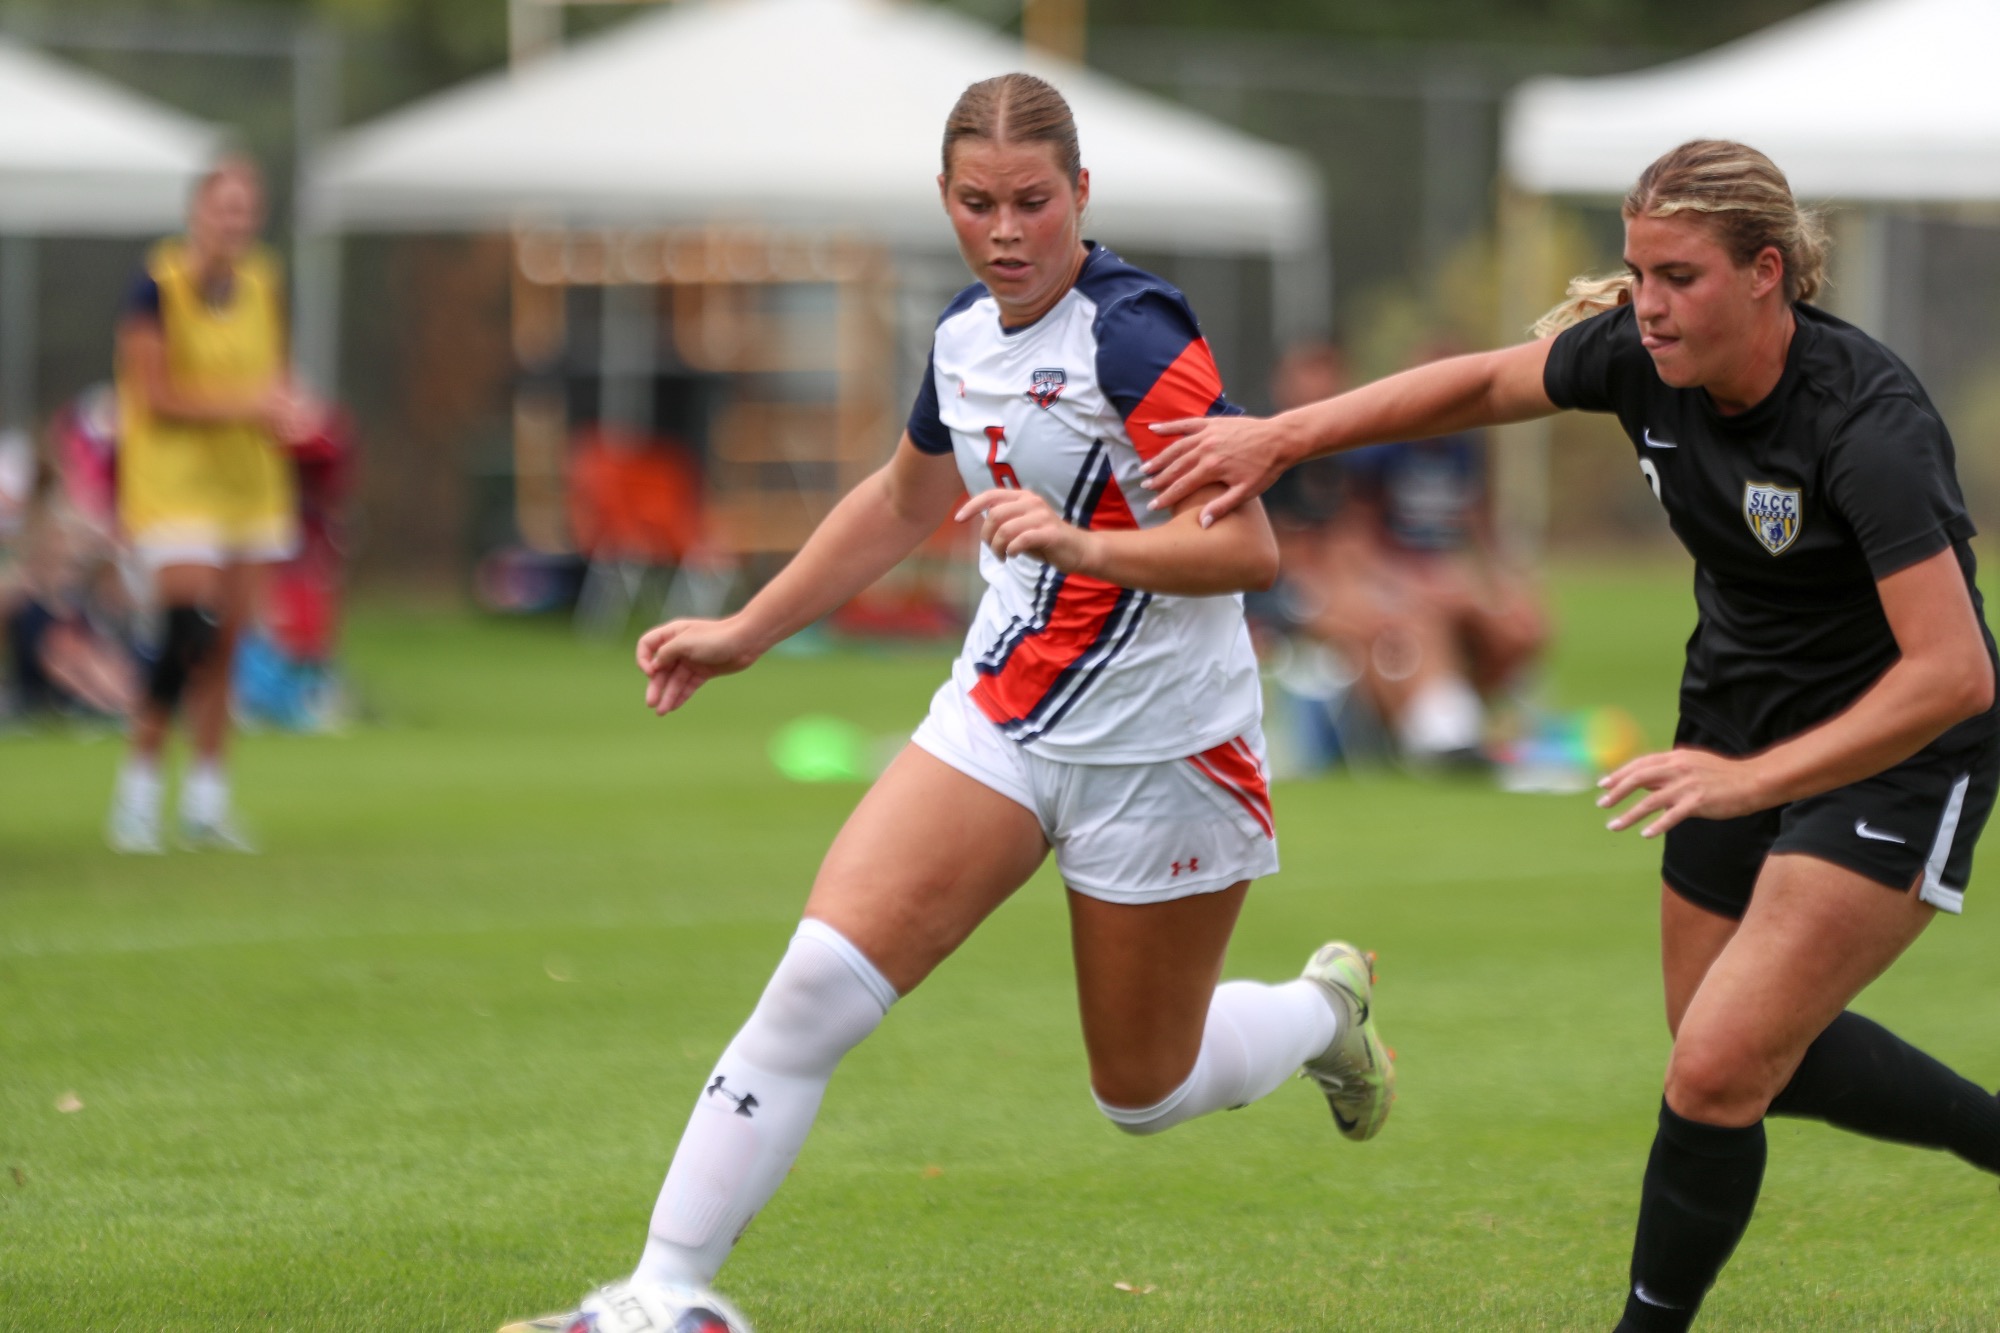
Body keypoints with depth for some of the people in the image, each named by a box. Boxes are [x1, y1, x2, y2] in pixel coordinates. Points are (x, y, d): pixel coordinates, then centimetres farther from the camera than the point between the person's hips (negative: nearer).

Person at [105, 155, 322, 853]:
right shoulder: (158, 284, -11)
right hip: (172, 479, -6)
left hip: (249, 481, 6)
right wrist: (249, 404, -20)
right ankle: (137, 787, -5)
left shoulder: (263, 285, 7)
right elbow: (155, 396, -15)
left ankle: (206, 801, 11)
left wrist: (290, 409, -6)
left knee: (226, 643, 4)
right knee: (190, 632, -18)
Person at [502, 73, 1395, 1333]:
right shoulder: (966, 334, 5)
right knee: (816, 982, -13)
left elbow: (1248, 548, -23)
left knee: (1144, 1094, 8)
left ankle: (1328, 1008, 41)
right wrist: (745, 632, 26)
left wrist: (1082, 544, -37)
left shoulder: (1133, 335, -19)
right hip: (1002, 713, 6)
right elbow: (903, 504, 25)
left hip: (1159, 746, -6)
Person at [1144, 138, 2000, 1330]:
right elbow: (1484, 384, 7)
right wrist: (1281, 438, 1)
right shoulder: (1642, 355, -12)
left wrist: (1752, 780, -37)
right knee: (1747, 1053, 20)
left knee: (1719, 1070, -13)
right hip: (1741, 721, 8)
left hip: (1897, 757, -8)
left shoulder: (1867, 420, -31)